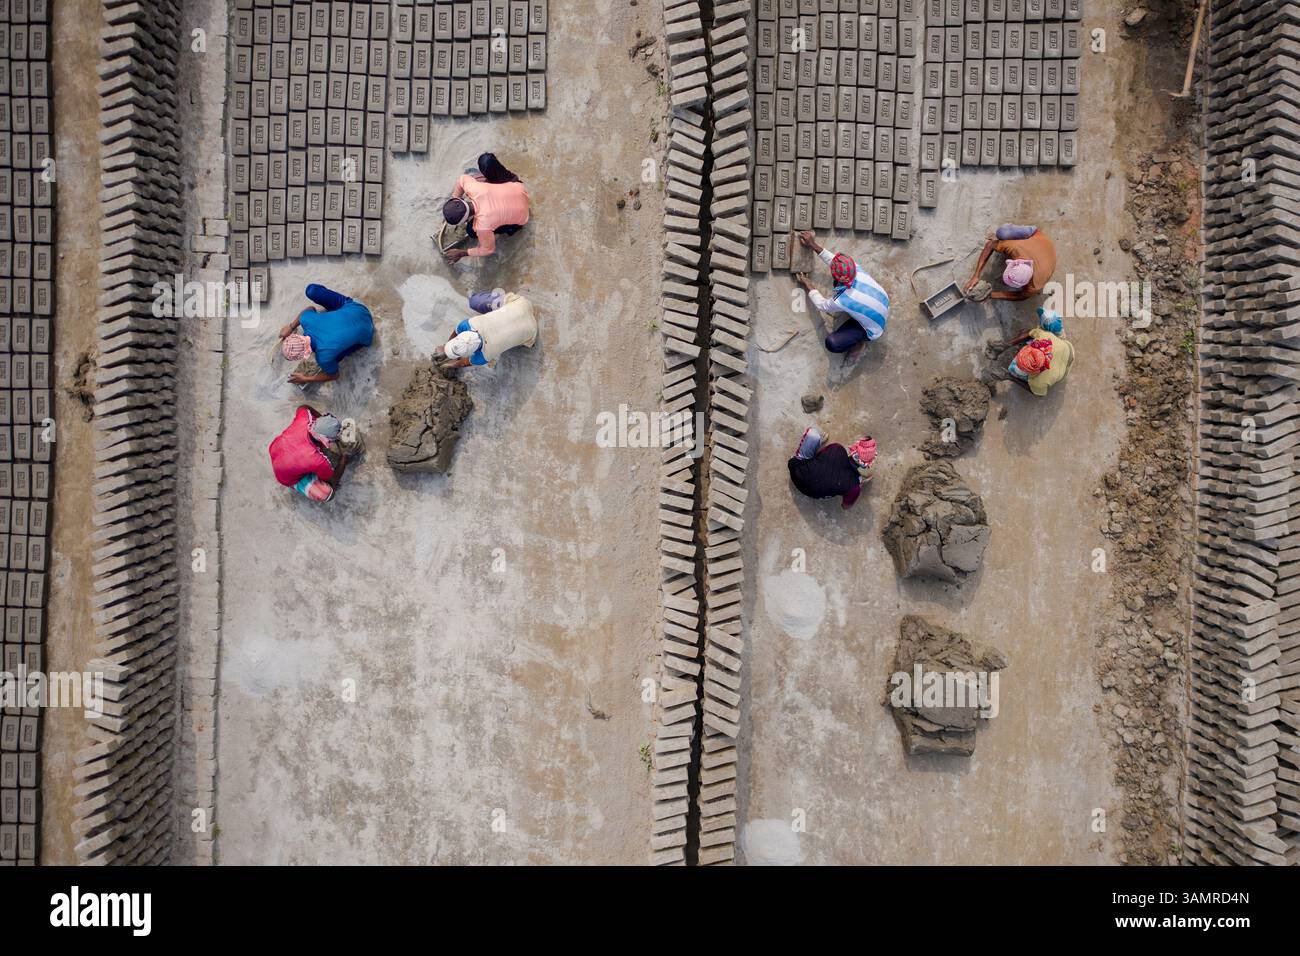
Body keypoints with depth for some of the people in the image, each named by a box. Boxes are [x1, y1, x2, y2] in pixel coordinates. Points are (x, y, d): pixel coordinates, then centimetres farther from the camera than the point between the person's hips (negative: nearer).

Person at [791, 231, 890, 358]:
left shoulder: (842, 301, -37)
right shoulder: (857, 270, -25)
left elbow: (821, 305, -12)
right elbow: (834, 261, -3)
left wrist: (808, 286, -1)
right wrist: (814, 246, -2)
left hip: (873, 330, -6)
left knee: (831, 343, -18)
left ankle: (860, 339, 7)